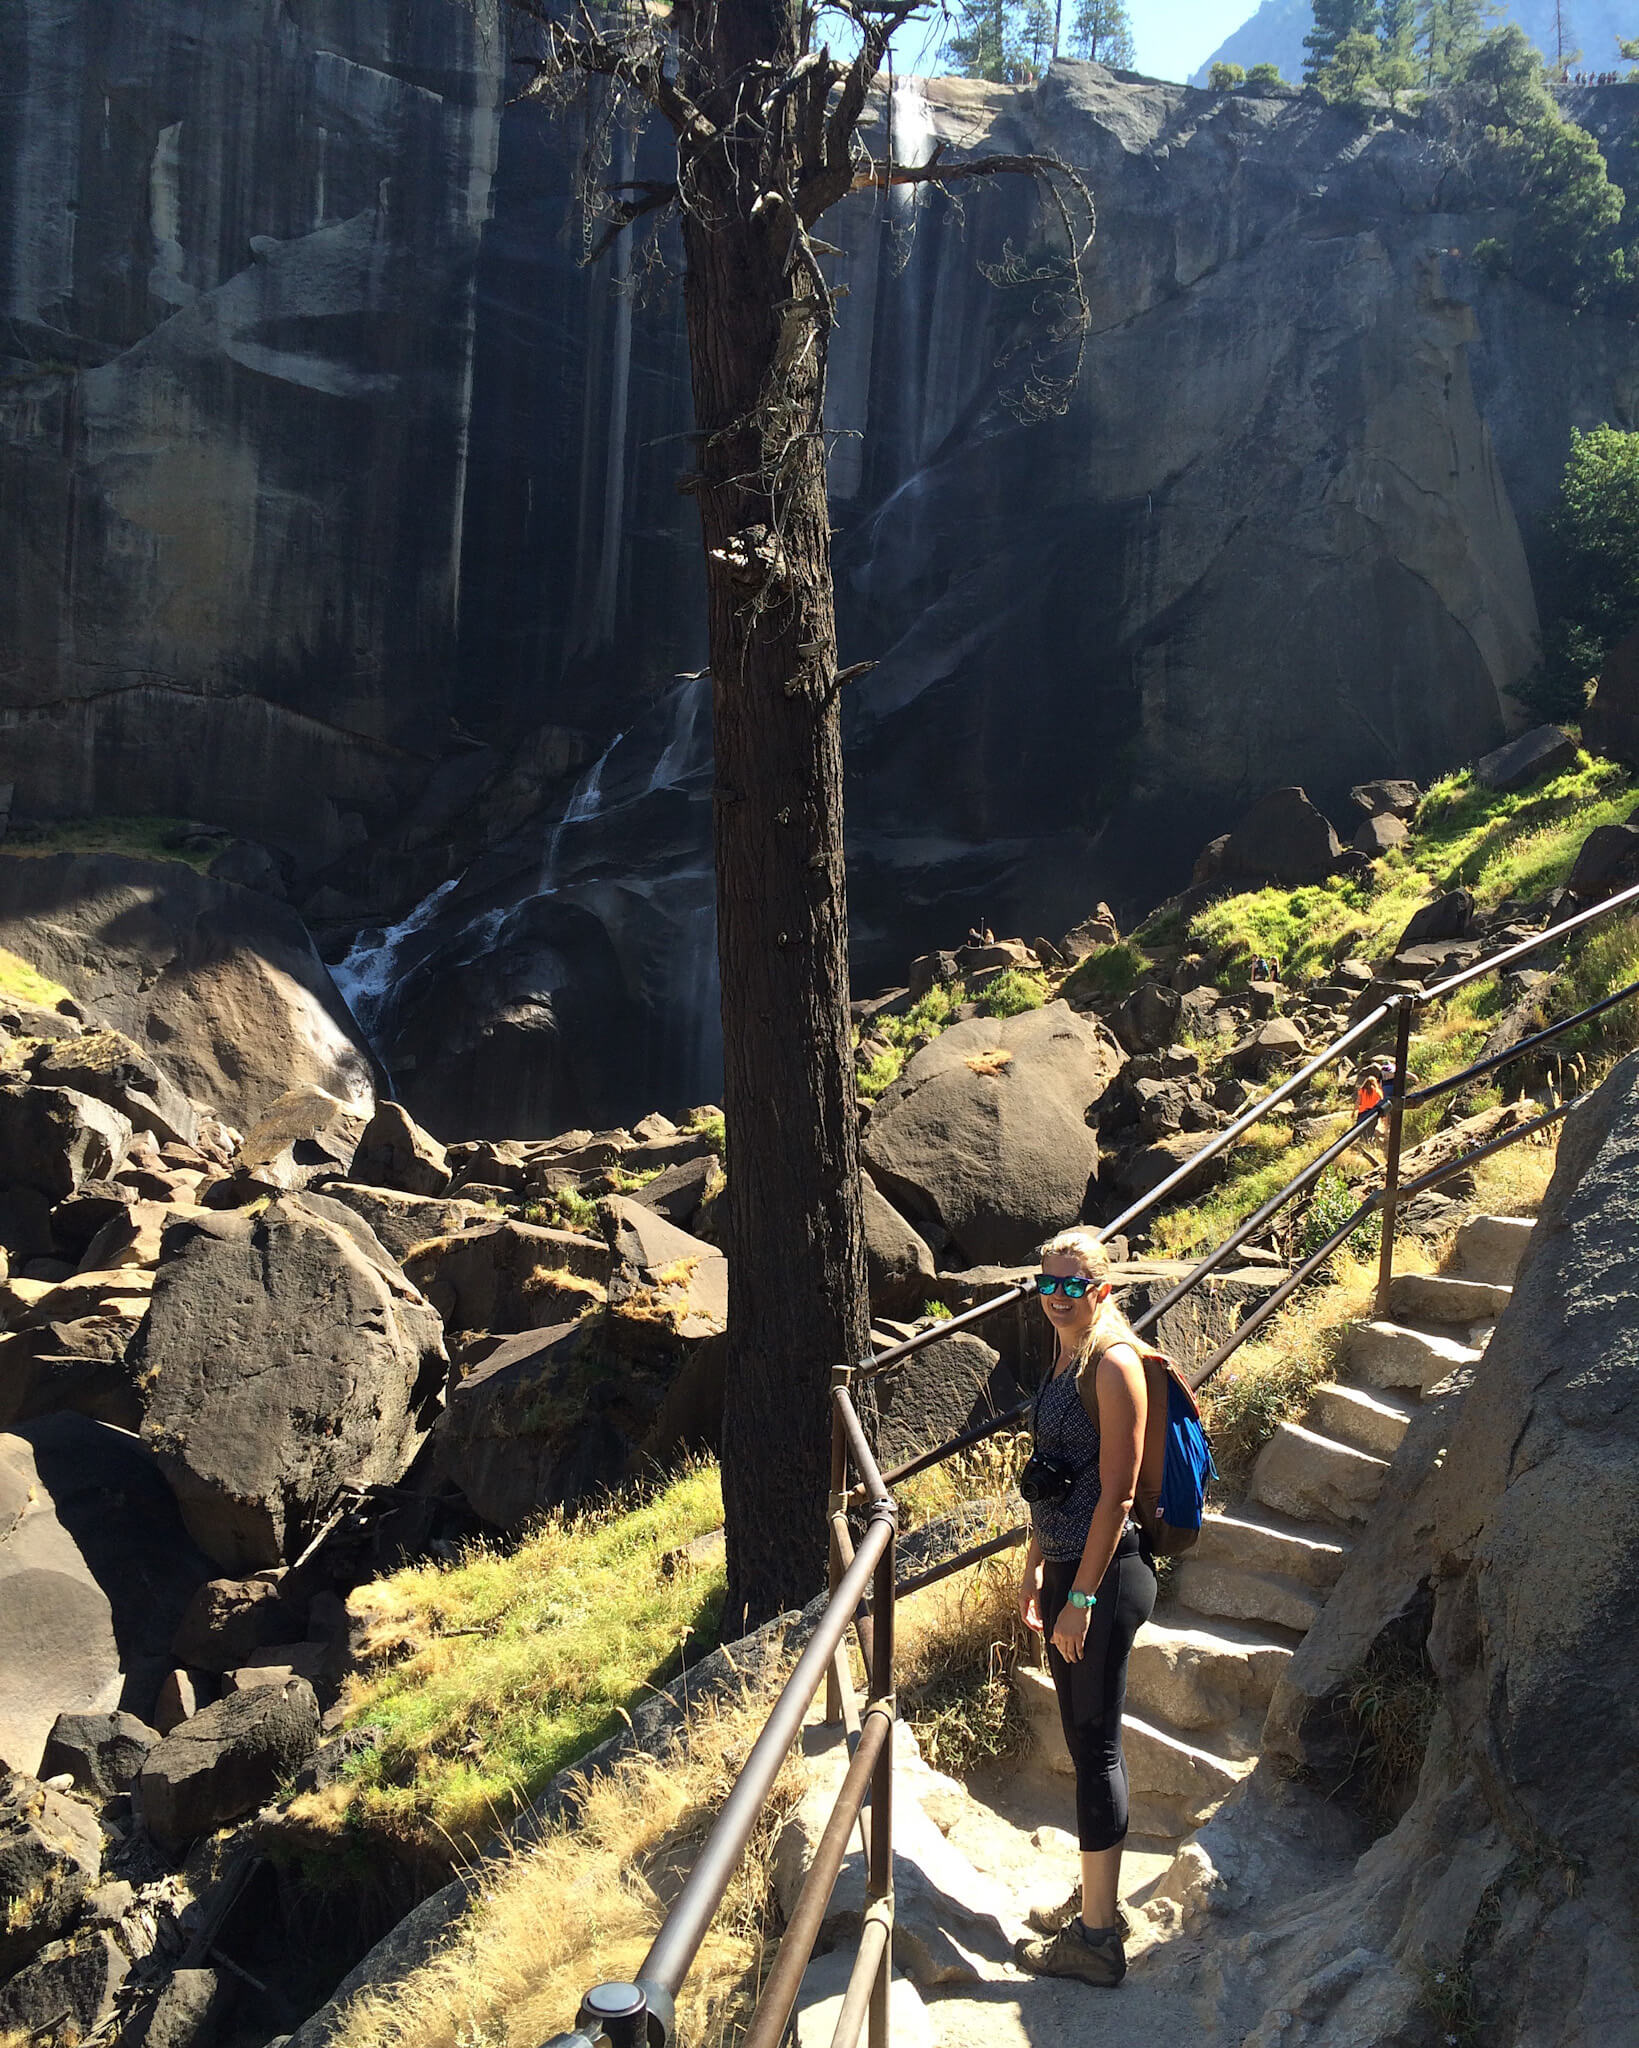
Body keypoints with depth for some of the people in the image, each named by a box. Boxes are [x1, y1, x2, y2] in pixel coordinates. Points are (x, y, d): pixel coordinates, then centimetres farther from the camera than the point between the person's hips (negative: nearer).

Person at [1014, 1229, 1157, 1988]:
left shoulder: (1114, 1363, -17)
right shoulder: (1065, 1360, 11)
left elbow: (1117, 1493, -19)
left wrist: (1081, 1596, -19)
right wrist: (1034, 1567, 19)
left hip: (1106, 1572, -9)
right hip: (1068, 1569, 9)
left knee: (1096, 1746, -1)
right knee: (1084, 1739, 17)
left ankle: (1096, 1938, 9)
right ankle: (1095, 1899, 31)